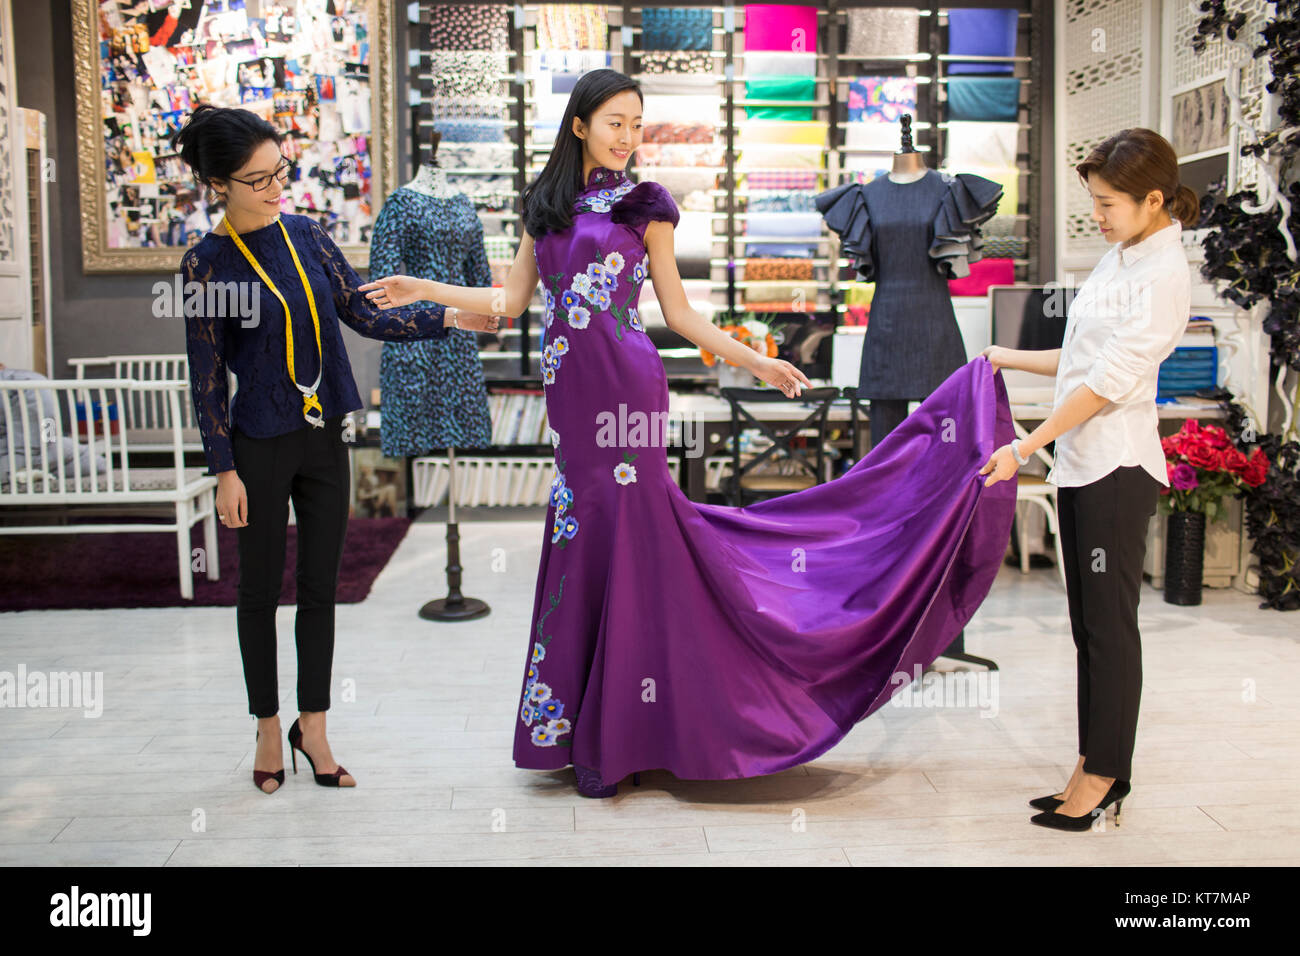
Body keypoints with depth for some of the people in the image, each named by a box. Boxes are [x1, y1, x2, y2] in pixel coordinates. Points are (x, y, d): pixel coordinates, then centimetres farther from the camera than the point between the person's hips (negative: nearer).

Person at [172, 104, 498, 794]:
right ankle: (269, 729, 25)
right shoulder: (207, 263, -9)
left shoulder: (307, 235, 4)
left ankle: (312, 727, 22)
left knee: (320, 587, 9)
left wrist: (448, 317, -6)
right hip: (261, 445, -4)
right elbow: (206, 376, -7)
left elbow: (365, 316, 5)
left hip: (324, 437, 4)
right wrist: (224, 469, -9)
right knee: (261, 589, 9)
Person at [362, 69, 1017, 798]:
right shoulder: (546, 205, 14)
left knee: (625, 548, -2)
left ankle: (613, 738, 10)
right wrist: (422, 290, 14)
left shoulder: (644, 205, 3)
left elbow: (679, 312, 5)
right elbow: (512, 300, 16)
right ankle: (584, 728, 20)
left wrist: (756, 362, 0)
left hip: (626, 393, -4)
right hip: (571, 398, 4)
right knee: (586, 545, 7)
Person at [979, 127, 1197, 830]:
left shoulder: (1164, 273, -12)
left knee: (1109, 624, -2)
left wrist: (1026, 447, -21)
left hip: (1118, 467, -9)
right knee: (1089, 624, 11)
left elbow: (1110, 380, -18)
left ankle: (1103, 778, 7)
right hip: (1080, 462, 9)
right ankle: (1093, 770, 18)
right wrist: (1012, 359, 24)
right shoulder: (1119, 258, 16)